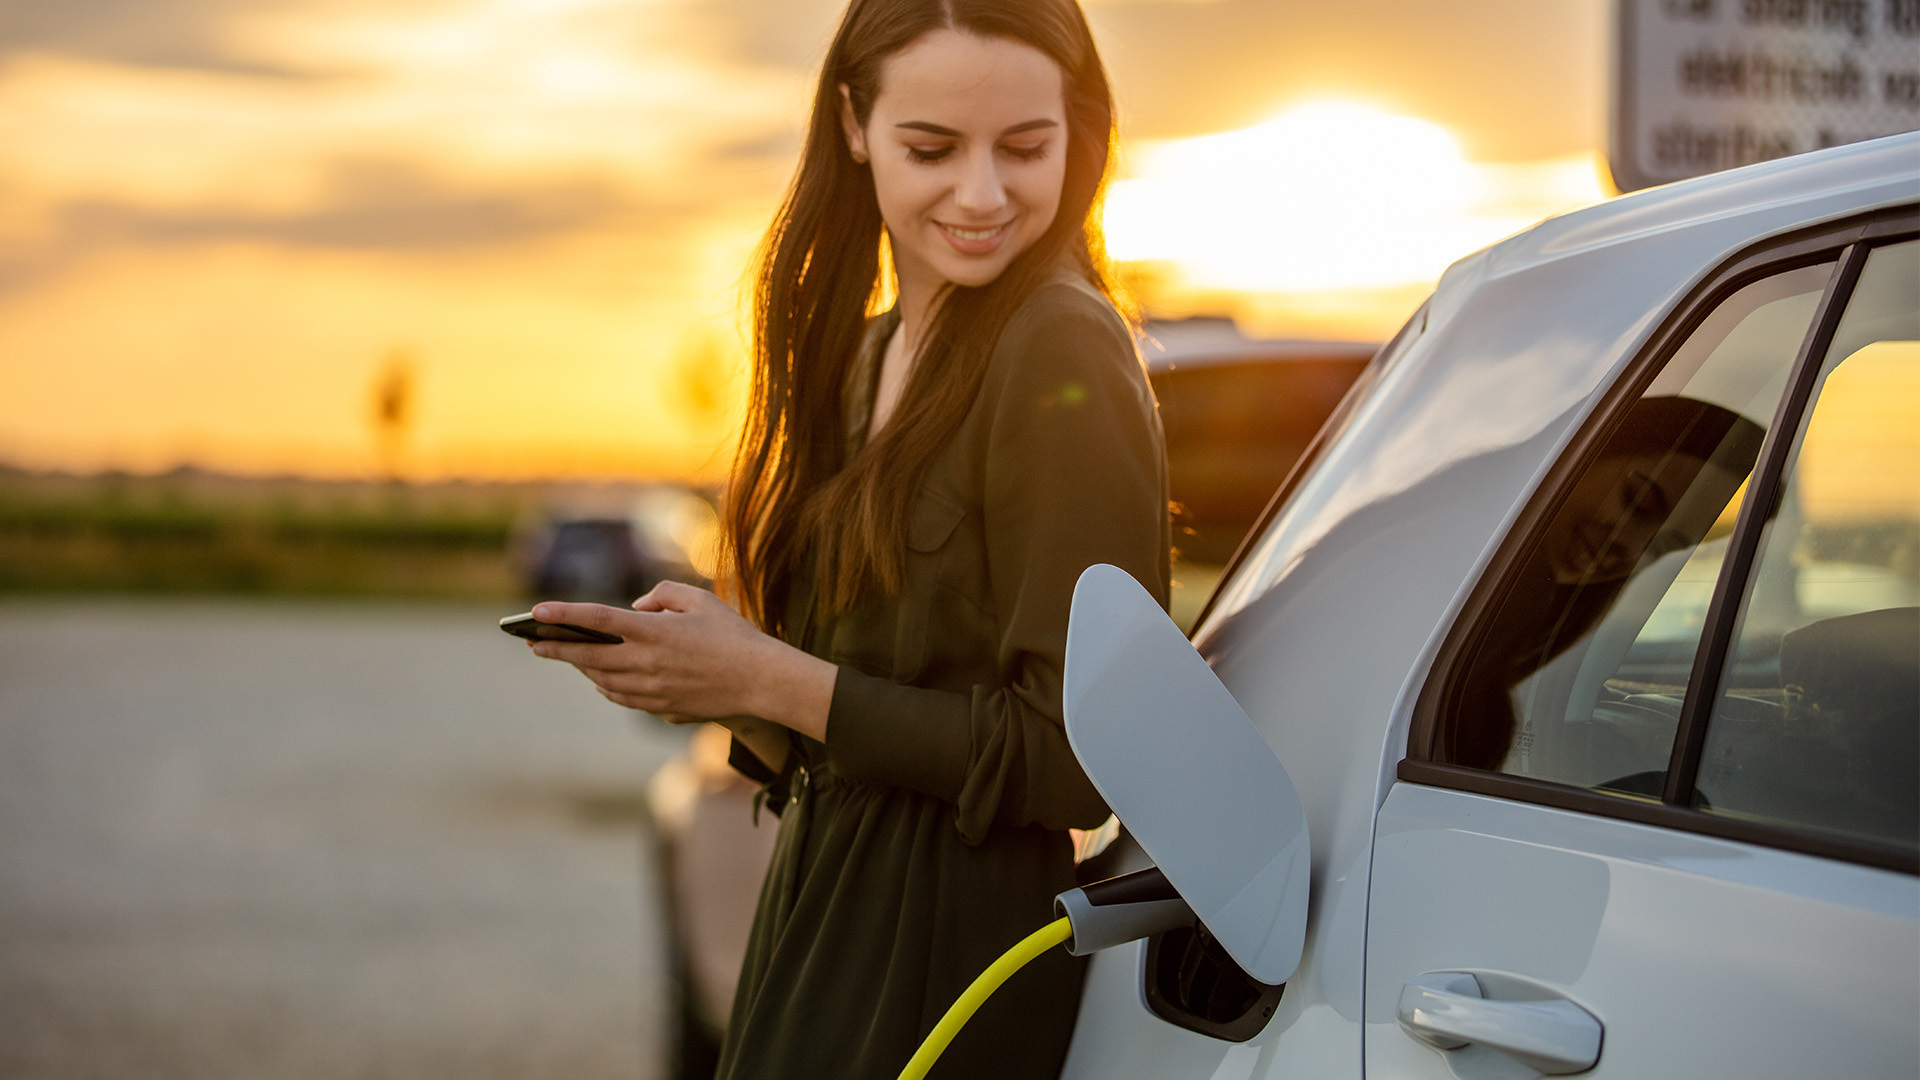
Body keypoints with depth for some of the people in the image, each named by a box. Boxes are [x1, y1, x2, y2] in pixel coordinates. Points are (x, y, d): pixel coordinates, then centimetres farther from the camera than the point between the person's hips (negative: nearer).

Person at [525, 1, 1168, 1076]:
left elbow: (1083, 758, -18)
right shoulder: (865, 354, 10)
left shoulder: (1063, 356, -16)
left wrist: (771, 681, -18)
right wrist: (709, 670, -5)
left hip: (951, 968, -8)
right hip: (820, 913, 8)